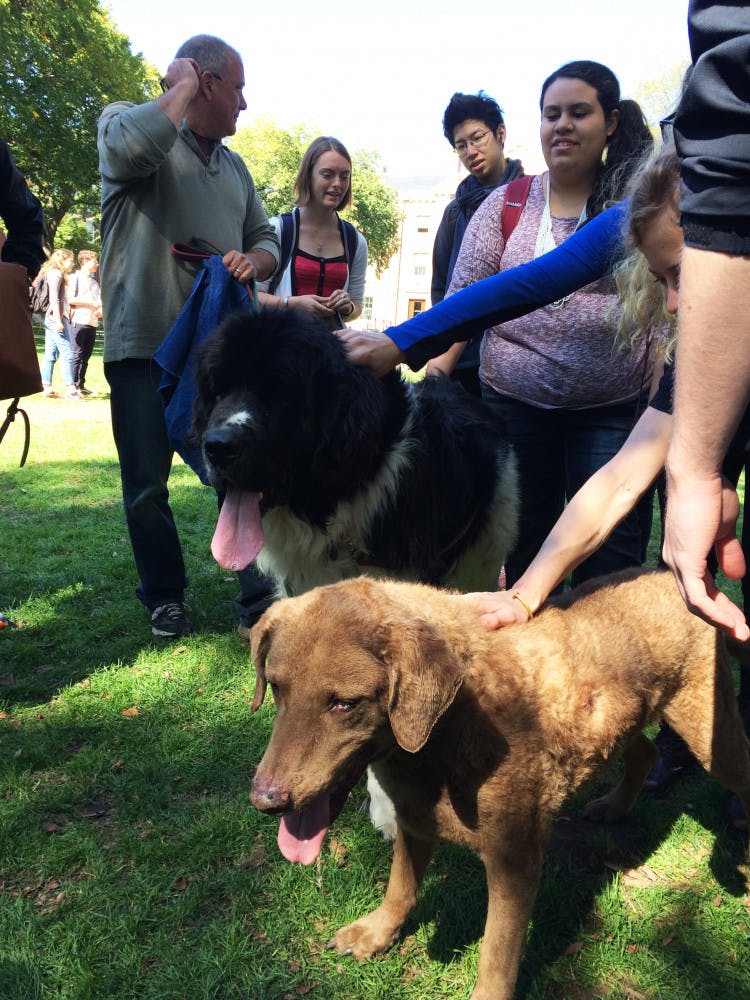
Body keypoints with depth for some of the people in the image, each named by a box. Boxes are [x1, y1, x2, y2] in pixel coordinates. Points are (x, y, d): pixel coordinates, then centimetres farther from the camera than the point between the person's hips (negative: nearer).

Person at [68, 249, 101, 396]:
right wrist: (91, 304, -10)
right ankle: (72, 386, -6)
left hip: (92, 322, 7)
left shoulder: (94, 282, 22)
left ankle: (80, 385, 13)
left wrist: (100, 309, -3)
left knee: (86, 356, 8)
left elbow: (99, 301, 20)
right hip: (78, 321, -7)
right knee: (77, 355, -8)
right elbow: (70, 299, -10)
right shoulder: (75, 277, 1)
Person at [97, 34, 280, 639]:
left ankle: (261, 593, 13)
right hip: (145, 346, -4)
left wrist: (253, 261, -2)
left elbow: (266, 239, 22)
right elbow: (132, 145, -24)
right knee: (146, 486, 4)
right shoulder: (125, 122, 1)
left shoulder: (232, 166, 19)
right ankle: (165, 597, 22)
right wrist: (182, 89, -7)